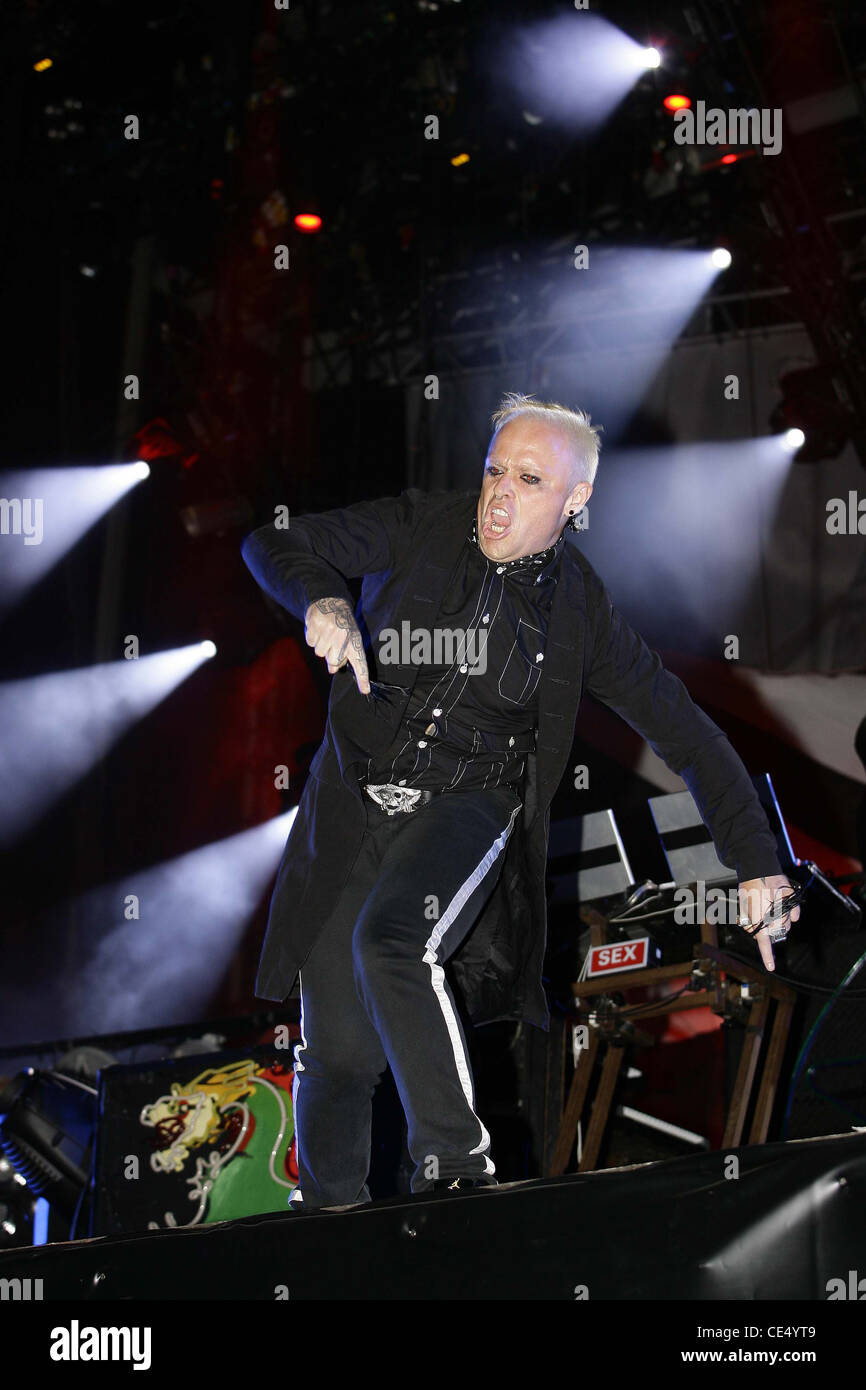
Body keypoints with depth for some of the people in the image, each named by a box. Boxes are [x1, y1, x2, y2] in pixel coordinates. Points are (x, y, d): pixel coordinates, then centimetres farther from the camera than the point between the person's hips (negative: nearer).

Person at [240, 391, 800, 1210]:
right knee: (338, 1050, 0)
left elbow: (686, 734, 3)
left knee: (389, 937, -33)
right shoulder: (421, 530, -3)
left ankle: (454, 1165, -21)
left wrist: (757, 865, -1)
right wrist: (323, 599, -29)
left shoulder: (579, 611, -1)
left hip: (470, 807, -1)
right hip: (356, 805, 2)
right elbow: (274, 546, -6)